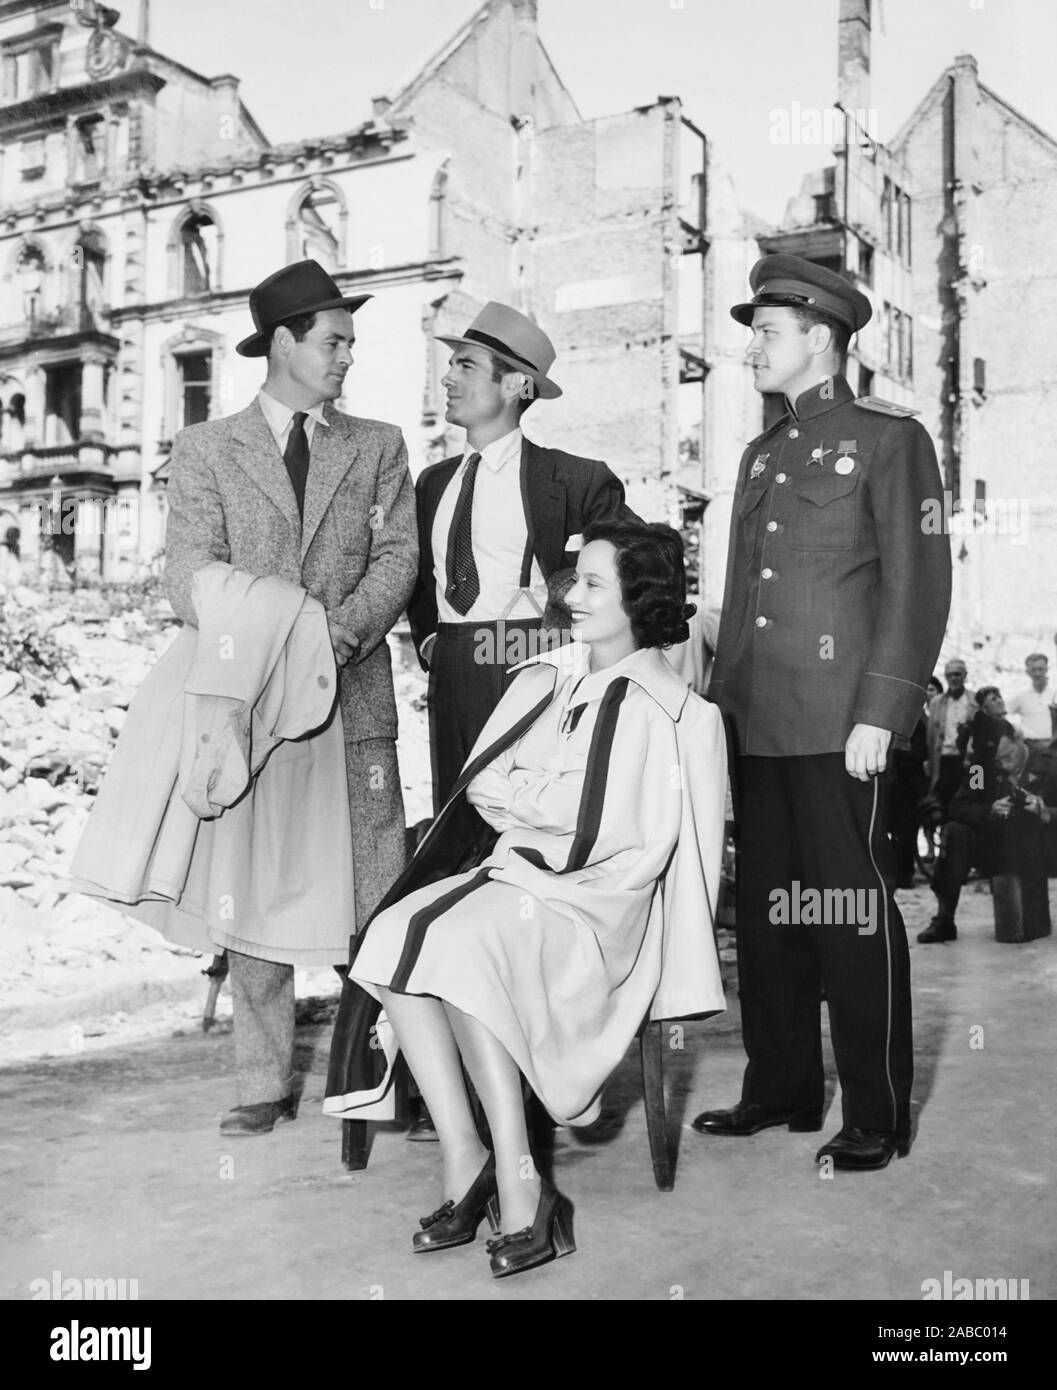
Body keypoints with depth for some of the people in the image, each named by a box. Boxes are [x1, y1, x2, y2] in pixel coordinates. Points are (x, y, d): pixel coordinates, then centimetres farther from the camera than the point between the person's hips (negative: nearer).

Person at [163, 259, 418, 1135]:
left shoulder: (378, 446, 15)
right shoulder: (206, 449, 10)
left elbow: (397, 557, 3)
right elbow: (191, 574, -1)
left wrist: (341, 630, -15)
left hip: (356, 700, 1)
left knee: (378, 895, -2)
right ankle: (266, 1086, 14)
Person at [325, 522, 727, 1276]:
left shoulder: (659, 707, -3)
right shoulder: (548, 678, 16)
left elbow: (603, 828, -10)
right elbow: (480, 782, 8)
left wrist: (523, 797, -3)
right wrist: (551, 809, -8)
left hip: (596, 902, -6)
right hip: (518, 875, 6)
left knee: (464, 940, -32)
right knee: (396, 931, -22)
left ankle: (517, 1182, -27)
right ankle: (463, 1159, -21)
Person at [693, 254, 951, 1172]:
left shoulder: (888, 439, 0)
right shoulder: (762, 455, 21)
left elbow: (918, 585, -7)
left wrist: (879, 713, -14)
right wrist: (722, 701, 14)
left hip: (838, 723, -7)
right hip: (755, 723, 7)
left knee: (853, 908, -2)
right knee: (767, 909, 10)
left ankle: (879, 1117, 9)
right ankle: (782, 1089, 23)